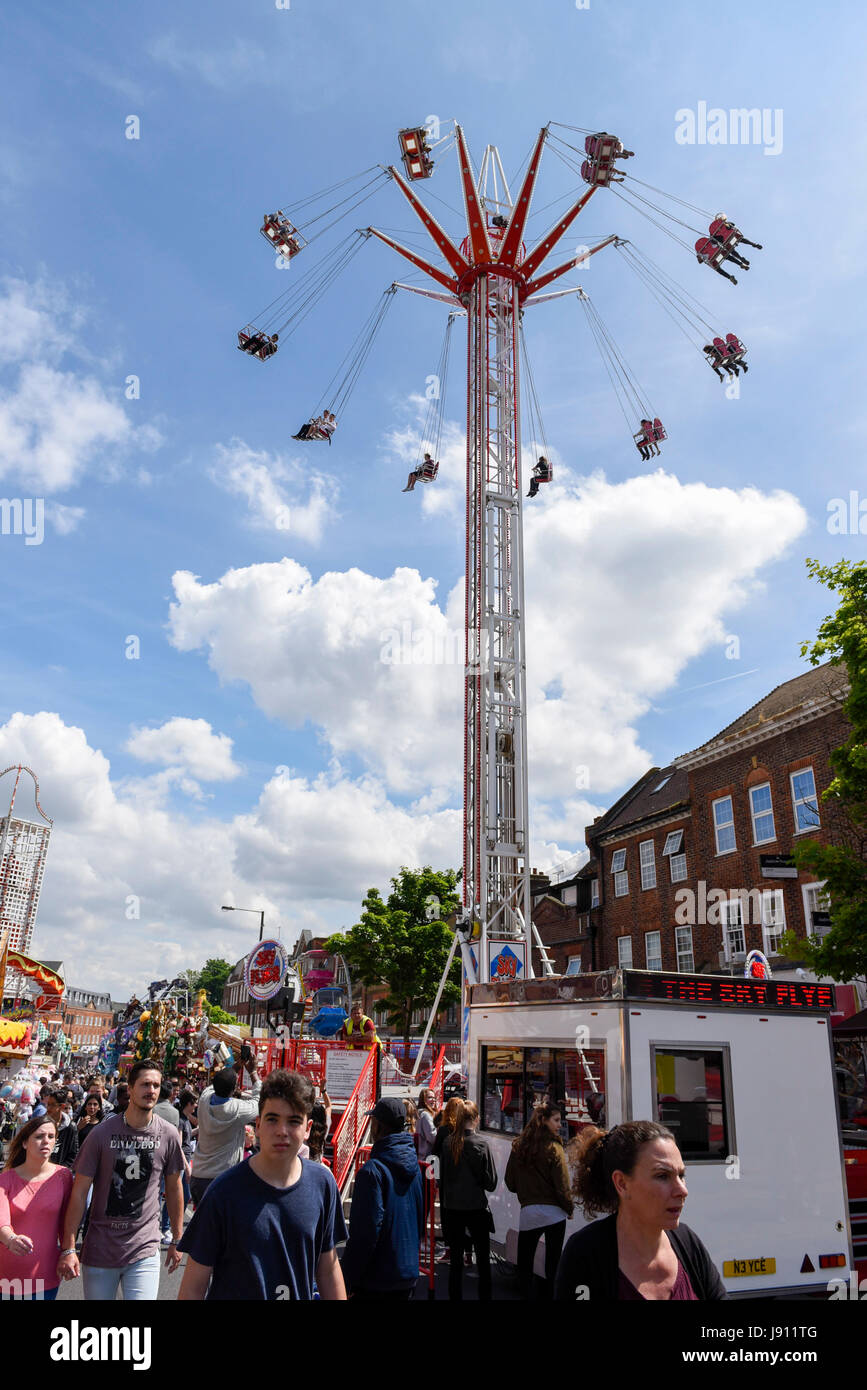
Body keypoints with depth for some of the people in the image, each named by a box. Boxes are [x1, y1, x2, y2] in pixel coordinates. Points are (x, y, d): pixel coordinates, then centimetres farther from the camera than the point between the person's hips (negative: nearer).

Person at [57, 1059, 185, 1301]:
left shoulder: (169, 1134, -5)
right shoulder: (103, 1132, -9)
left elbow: (174, 1189, 7)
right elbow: (79, 1192, -6)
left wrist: (177, 1240, 10)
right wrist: (68, 1248, -9)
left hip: (145, 1252, 0)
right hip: (99, 1251, 0)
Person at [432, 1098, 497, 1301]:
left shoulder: (447, 1142, -6)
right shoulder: (481, 1145, -16)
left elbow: (442, 1177, 4)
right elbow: (491, 1183, -10)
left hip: (452, 1208, 3)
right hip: (476, 1208, -3)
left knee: (455, 1261, 14)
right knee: (483, 1261, 11)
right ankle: (484, 1297, 15)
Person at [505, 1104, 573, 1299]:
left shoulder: (518, 1147, 0)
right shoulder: (553, 1148, -12)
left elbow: (510, 1183, 7)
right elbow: (562, 1186, -11)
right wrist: (570, 1208, 6)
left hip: (528, 1212, 2)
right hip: (554, 1212, -2)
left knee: (524, 1263, 13)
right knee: (552, 1262, 12)